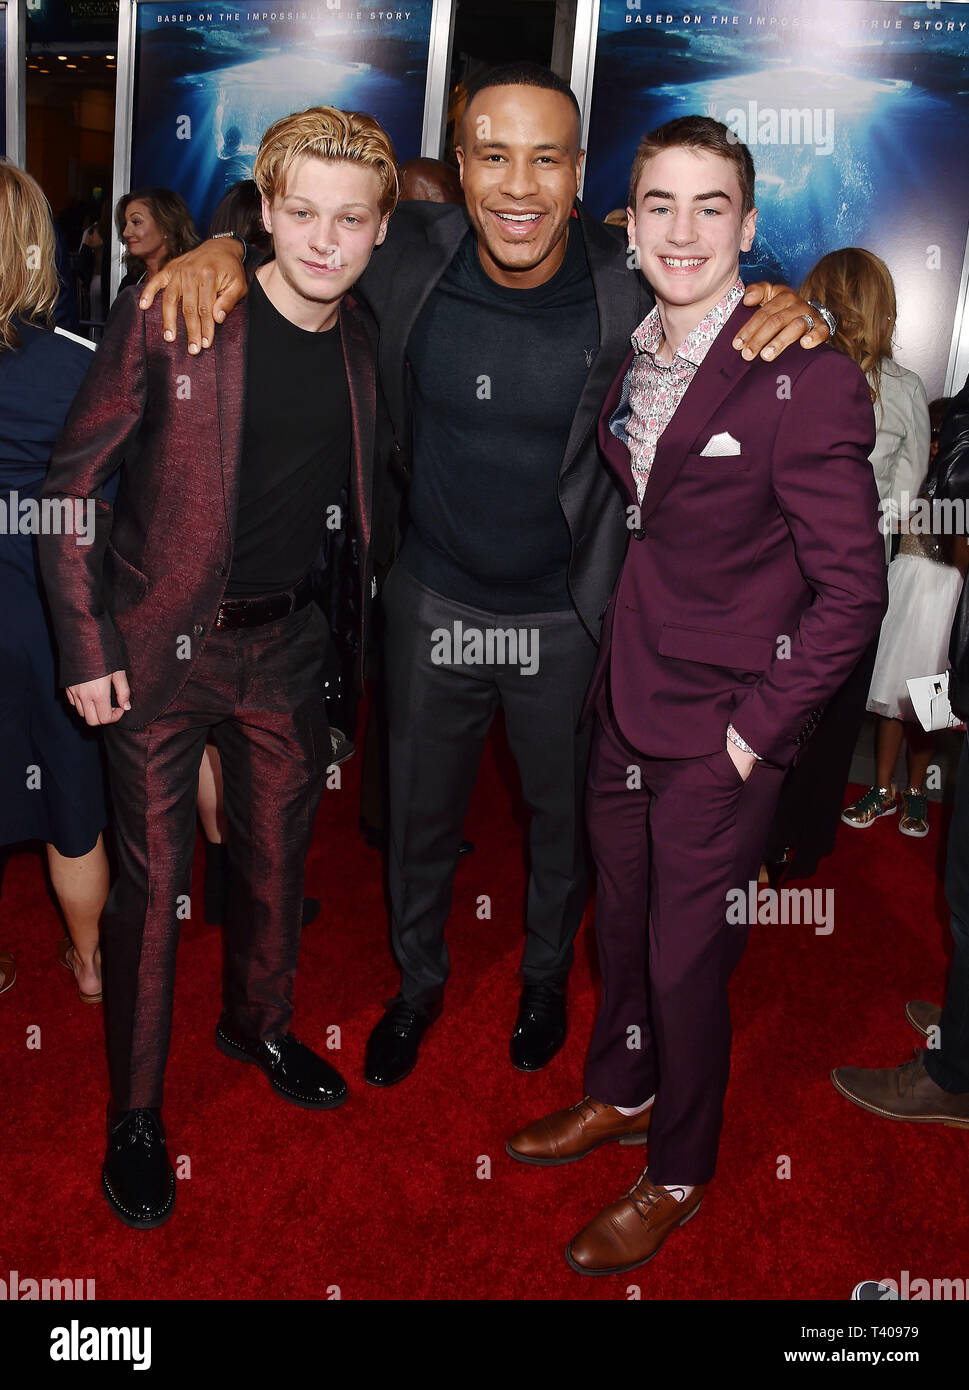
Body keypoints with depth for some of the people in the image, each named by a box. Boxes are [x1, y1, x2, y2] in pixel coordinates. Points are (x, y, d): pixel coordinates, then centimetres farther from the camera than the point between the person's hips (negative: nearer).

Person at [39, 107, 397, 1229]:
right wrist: (86, 646, -11)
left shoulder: (367, 348, 2)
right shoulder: (167, 318, -12)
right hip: (159, 645, -4)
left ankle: (257, 1022, 44)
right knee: (151, 880, 4)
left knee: (277, 853, 17)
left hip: (287, 643, 4)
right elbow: (72, 485, -8)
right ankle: (135, 1110, 24)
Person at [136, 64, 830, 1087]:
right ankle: (419, 980, 48)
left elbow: (730, 296, 0)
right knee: (419, 815, 20)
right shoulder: (411, 257, -13)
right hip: (433, 602, 1)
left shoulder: (632, 285, -17)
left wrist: (789, 309, -24)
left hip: (568, 618, -1)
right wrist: (221, 247, -16)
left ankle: (546, 975, 51)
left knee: (565, 818, 21)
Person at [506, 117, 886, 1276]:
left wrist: (755, 729, -15)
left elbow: (851, 590, -16)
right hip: (625, 701, 6)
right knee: (620, 920, 22)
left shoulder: (806, 382, -17)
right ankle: (622, 1096, 48)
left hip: (721, 726, -6)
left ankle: (678, 1172, 33)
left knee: (685, 960, 8)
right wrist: (615, 666, 8)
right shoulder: (627, 358, 5)